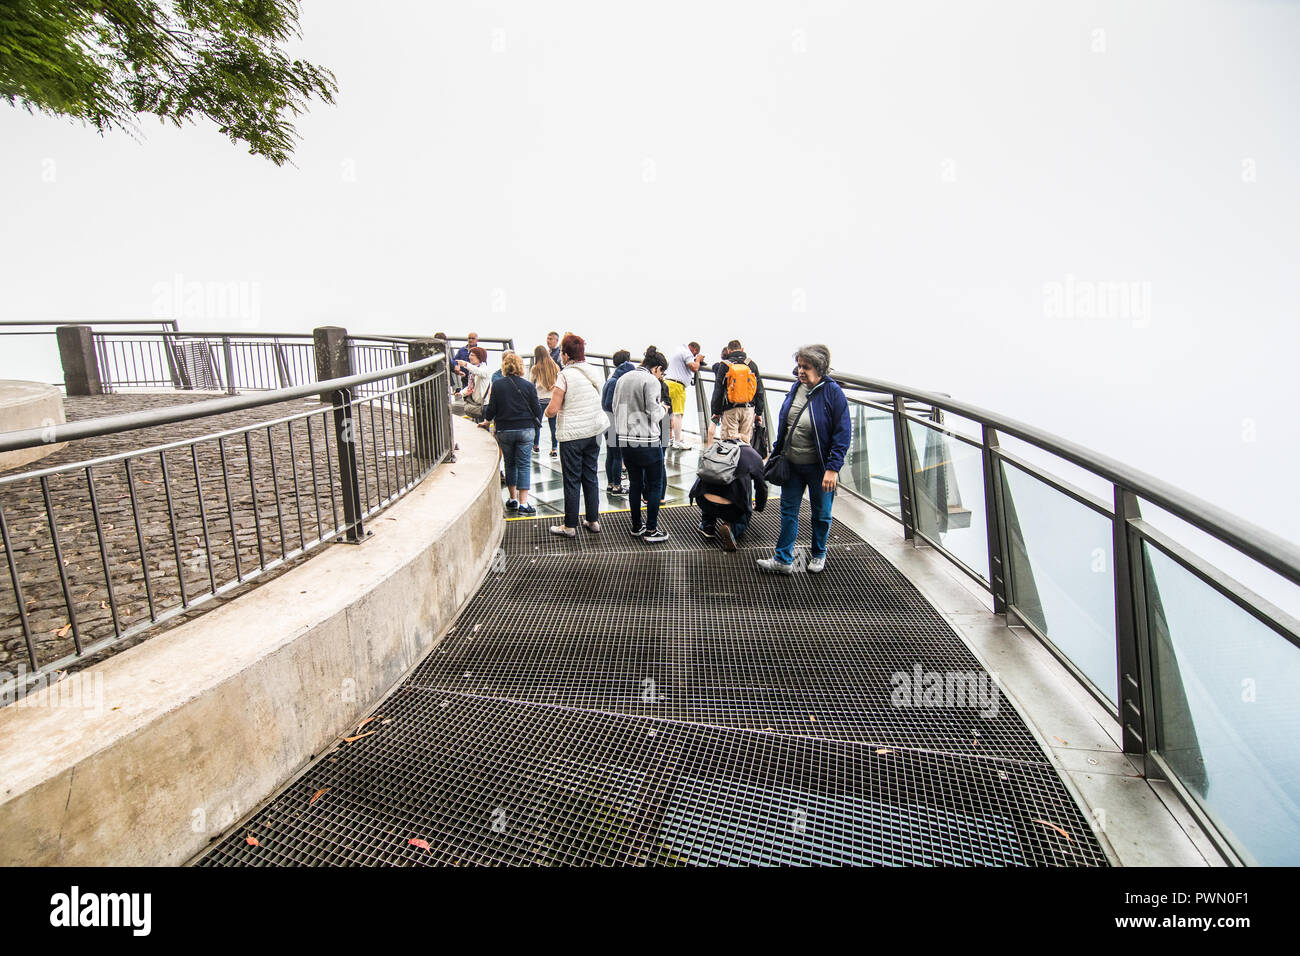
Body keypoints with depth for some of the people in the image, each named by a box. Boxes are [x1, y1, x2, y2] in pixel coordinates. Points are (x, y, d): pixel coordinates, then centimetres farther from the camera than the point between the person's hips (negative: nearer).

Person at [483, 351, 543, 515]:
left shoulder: (497, 386, -2)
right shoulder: (528, 386, -4)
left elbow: (491, 410, -1)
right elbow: (537, 410, -1)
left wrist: (487, 419, 20)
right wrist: (536, 424, 17)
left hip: (504, 431, 1)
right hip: (525, 430, -1)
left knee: (510, 464, 16)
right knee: (524, 465, 1)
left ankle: (513, 500, 22)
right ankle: (523, 504, -3)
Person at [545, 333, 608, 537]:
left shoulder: (565, 375, -14)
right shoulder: (594, 372, 5)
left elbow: (552, 410, -17)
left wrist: (547, 412, 7)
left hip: (572, 435, -6)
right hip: (594, 432, 6)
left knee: (572, 480, 3)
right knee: (591, 477, 15)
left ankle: (570, 526, 11)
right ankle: (593, 520, 22)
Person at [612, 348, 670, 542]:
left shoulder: (623, 378, 11)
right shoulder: (652, 381, -10)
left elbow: (615, 408, 14)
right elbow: (653, 414, -14)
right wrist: (663, 409, 6)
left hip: (624, 438, 7)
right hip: (646, 440, -7)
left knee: (635, 483, 16)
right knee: (655, 485, 4)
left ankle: (636, 526, 23)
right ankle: (651, 530, 6)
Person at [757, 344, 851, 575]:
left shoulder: (833, 392, -16)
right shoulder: (796, 389, 2)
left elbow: (843, 433, -17)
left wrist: (833, 468, -21)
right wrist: (775, 453, 12)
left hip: (818, 467, -5)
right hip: (791, 464, 5)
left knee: (821, 514, 13)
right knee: (788, 511, 8)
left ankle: (818, 554, 34)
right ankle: (783, 560, 16)